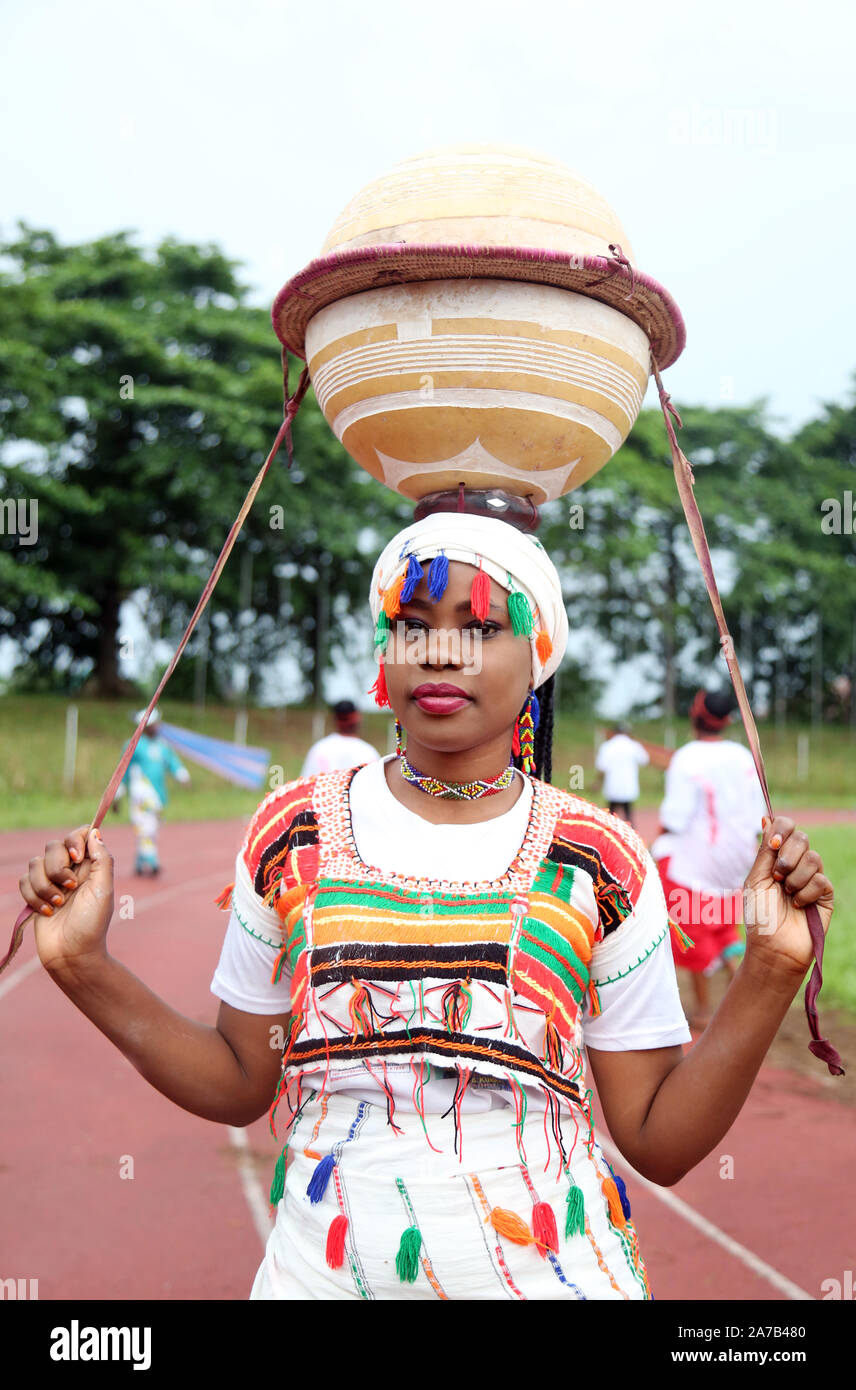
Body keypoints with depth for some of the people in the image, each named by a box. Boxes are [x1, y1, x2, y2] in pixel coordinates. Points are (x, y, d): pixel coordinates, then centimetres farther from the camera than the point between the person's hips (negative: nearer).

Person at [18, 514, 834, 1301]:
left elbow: (659, 1142, -6)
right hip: (323, 1267, 1)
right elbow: (239, 1086, 3)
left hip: (548, 1271, -1)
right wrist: (85, 966, -6)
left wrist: (771, 972, -16)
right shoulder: (293, 833, -4)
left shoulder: (601, 862, -8)